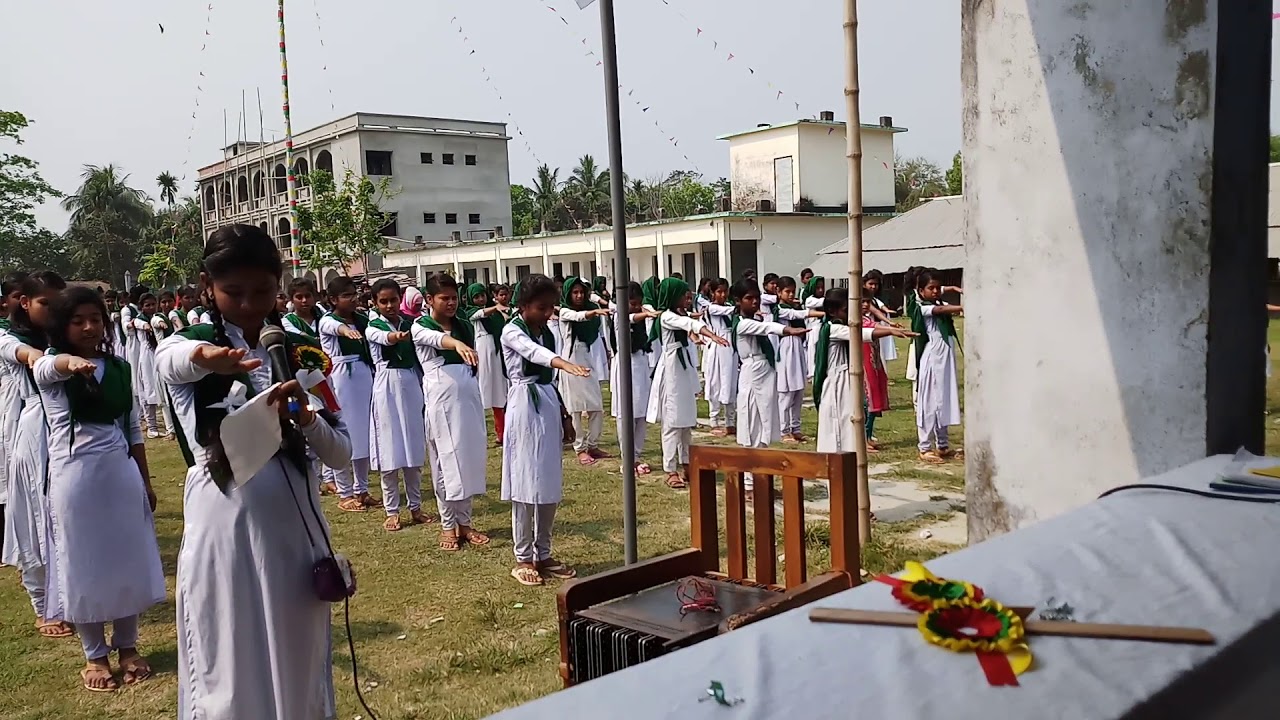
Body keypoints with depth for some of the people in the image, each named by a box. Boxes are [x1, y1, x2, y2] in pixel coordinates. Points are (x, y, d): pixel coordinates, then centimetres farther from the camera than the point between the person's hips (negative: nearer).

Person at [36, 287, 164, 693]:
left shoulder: (119, 368, 6)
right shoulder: (49, 369, -5)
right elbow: (53, 366, -33)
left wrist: (146, 480, 10)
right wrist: (73, 362, -57)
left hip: (121, 473, 3)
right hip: (74, 476, -3)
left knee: (129, 560, 8)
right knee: (84, 564, 6)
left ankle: (127, 647, 24)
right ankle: (95, 655, 21)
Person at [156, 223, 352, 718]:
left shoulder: (299, 352, 5)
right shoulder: (189, 345, 1)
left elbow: (341, 454, 1)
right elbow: (169, 357, -27)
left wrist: (303, 416, -19)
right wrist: (204, 356, -50)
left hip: (294, 526, 2)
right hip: (222, 528, -2)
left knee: (300, 670, 12)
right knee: (226, 676, 6)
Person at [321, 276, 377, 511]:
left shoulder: (362, 319, 10)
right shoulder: (327, 321, -8)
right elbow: (336, 327, -33)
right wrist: (345, 329, -55)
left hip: (364, 376, 6)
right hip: (340, 378, -6)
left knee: (364, 432, 12)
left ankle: (361, 489, 25)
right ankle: (344, 494, 12)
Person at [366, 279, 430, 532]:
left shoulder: (410, 324, 6)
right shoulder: (373, 328, -3)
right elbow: (385, 338, -28)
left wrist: (423, 390, 12)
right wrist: (397, 336, -51)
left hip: (412, 387, 3)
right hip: (387, 389, -3)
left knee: (414, 451, 8)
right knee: (389, 452, 1)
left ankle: (415, 507, 20)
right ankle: (392, 511, 12)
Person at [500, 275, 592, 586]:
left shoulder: (547, 332, 12)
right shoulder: (512, 331, -10)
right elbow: (533, 351, -32)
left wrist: (562, 410, 14)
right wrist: (563, 363, -50)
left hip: (548, 405, 7)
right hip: (524, 406, -7)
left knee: (550, 484, 10)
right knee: (525, 483, -3)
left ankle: (543, 554, 21)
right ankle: (523, 558, 8)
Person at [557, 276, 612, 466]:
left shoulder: (589, 309, 10)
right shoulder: (565, 312, -7)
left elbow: (596, 337, 13)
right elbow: (578, 316, -30)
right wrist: (594, 311, -49)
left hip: (589, 362, 5)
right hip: (572, 362, -5)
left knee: (597, 407, 5)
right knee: (575, 408, 0)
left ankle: (593, 445, 17)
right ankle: (580, 449, 8)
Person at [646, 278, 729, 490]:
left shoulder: (680, 315, 17)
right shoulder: (667, 317, -16)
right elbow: (691, 325, -32)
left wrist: (688, 303, 8)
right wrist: (713, 336, -45)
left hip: (685, 368, 9)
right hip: (672, 369, -9)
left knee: (687, 421, 13)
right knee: (672, 422, -6)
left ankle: (686, 465, 22)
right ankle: (671, 471, -2)